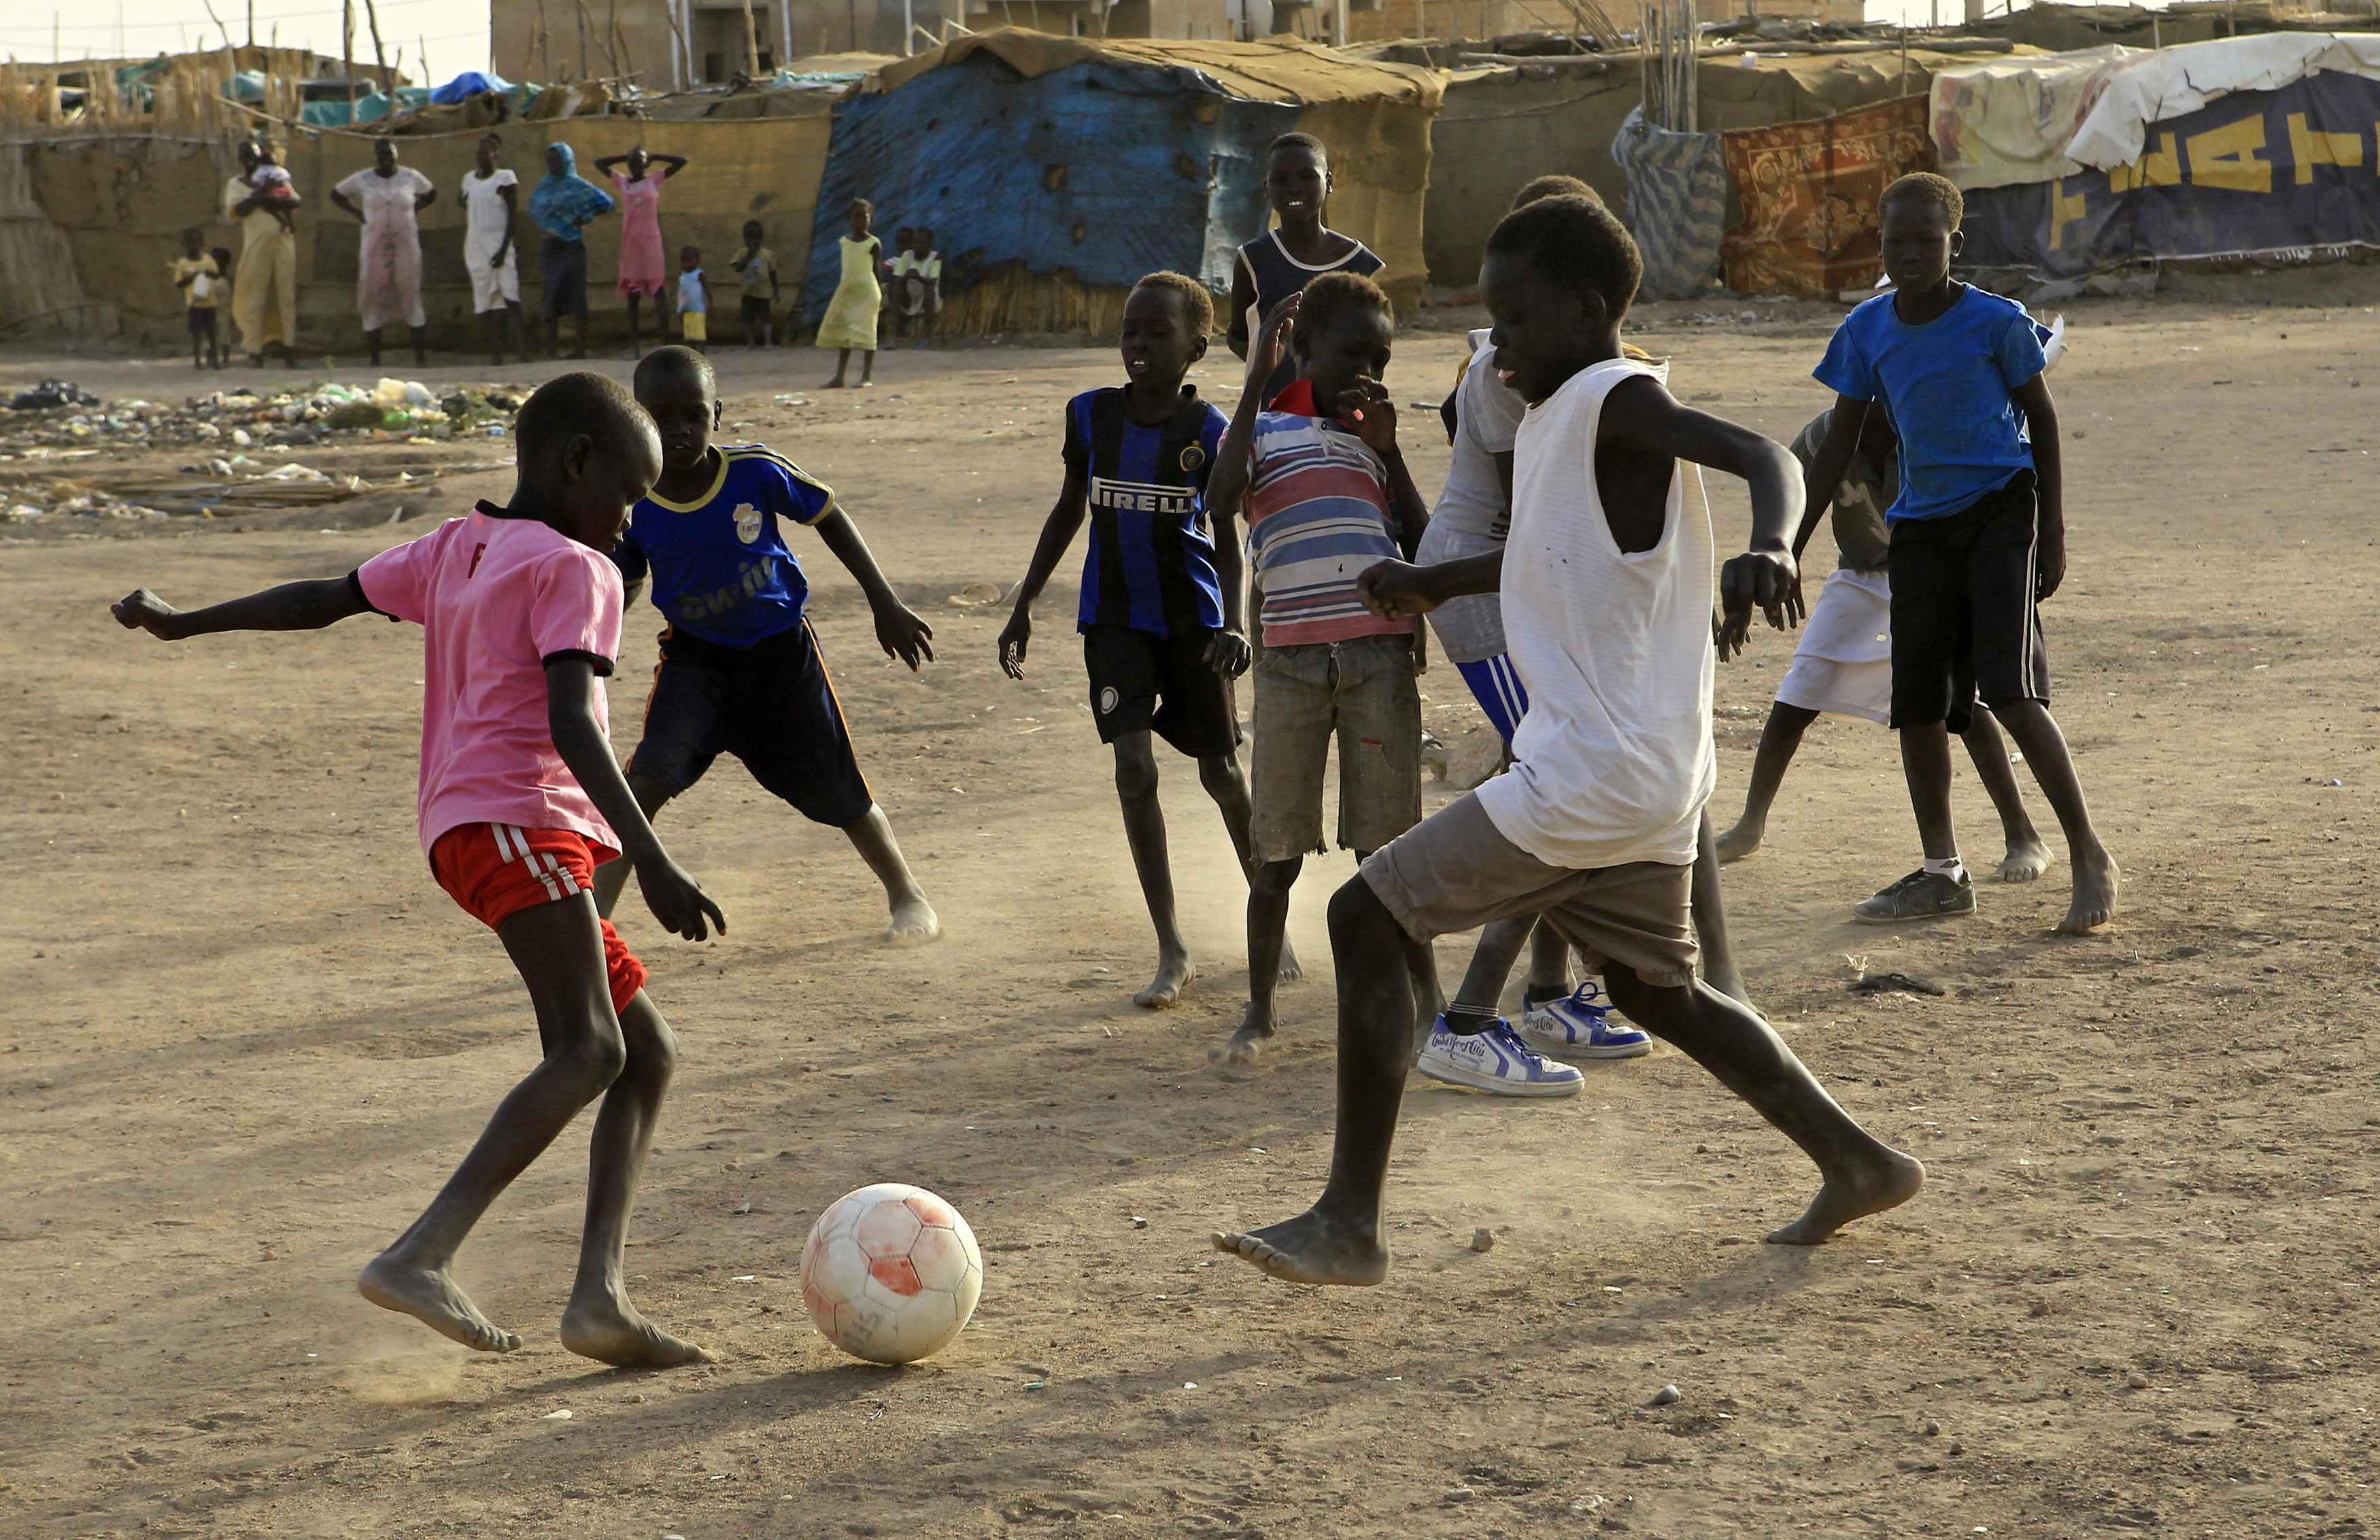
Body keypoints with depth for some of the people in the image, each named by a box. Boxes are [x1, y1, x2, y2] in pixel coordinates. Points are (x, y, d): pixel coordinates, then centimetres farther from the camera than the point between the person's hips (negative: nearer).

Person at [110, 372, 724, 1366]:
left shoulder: (451, 549, 21)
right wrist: (652, 864, -23)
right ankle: (421, 1256, -34)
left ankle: (599, 1294, -4)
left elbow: (319, 601, 30)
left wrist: (182, 621, 44)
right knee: (589, 1051, -24)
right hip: (516, 819, -10)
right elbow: (571, 728, -17)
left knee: (647, 1052, 9)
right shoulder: (573, 570, -4)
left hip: (465, 831, 10)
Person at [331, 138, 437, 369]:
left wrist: (415, 209, 7)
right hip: (375, 248, 0)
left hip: (406, 248, 0)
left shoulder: (411, 177, 5)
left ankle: (421, 357, -2)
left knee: (412, 298, -4)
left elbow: (431, 193, 22)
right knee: (373, 300, -1)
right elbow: (336, 194, 17)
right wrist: (357, 212, 5)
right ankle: (375, 360, 3)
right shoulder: (362, 180, 4)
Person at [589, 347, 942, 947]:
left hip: (781, 649, 0)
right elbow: (622, 587, 1)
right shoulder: (634, 507, -15)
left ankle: (907, 895, 34)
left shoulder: (757, 472, -20)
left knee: (839, 794, 9)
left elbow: (829, 518, -4)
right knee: (649, 776, -23)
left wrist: (886, 606, -2)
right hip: (696, 657, 0)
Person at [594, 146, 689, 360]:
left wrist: (653, 157, 8)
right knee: (633, 295, 1)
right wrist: (626, 157, 15)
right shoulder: (622, 182, 11)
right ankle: (634, 345, 0)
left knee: (658, 291, -6)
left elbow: (682, 162, 5)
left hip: (652, 243, -2)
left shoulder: (655, 180, 5)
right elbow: (599, 164, 20)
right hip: (630, 244, 2)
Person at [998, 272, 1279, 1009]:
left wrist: (1235, 623, -26)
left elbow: (1228, 542, -10)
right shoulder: (1092, 415, -1)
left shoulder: (1208, 430, -9)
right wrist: (1024, 607, 11)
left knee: (1222, 774, 8)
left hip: (1192, 618, -1)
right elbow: (1070, 512, 12)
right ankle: (1172, 953, -7)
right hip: (1116, 617, 2)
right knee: (1134, 768, -13)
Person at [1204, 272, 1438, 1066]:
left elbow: (1420, 543, 8)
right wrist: (1257, 383, -14)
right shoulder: (1263, 430, 7)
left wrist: (1388, 448, -1)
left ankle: (1426, 998, 14)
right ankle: (1260, 1010, 19)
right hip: (1291, 659, -1)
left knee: (1385, 841, 4)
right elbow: (1219, 501, -15)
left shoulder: (1373, 436, 16)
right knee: (1276, 849, 5)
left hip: (1381, 654, 1)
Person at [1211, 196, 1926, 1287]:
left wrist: (1768, 549, -47)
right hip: (1647, 778, 10)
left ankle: (1349, 1224, -9)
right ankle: (1858, 1164, 30)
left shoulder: (1614, 401, -13)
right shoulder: (1555, 417, 15)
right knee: (1654, 990, 23)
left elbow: (1764, 457, -29)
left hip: (1592, 777, -10)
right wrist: (1432, 584, 35)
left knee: (1366, 919, -10)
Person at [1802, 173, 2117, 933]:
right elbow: (1838, 447, 9)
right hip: (1921, 522, 5)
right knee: (1916, 702, 5)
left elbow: (2041, 418, 1)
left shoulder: (1995, 321, -9)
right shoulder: (1867, 331, 2)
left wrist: (2052, 534, -2)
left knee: (2012, 688, -17)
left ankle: (2090, 857, -7)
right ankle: (1942, 873, 20)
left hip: (2002, 510, -5)